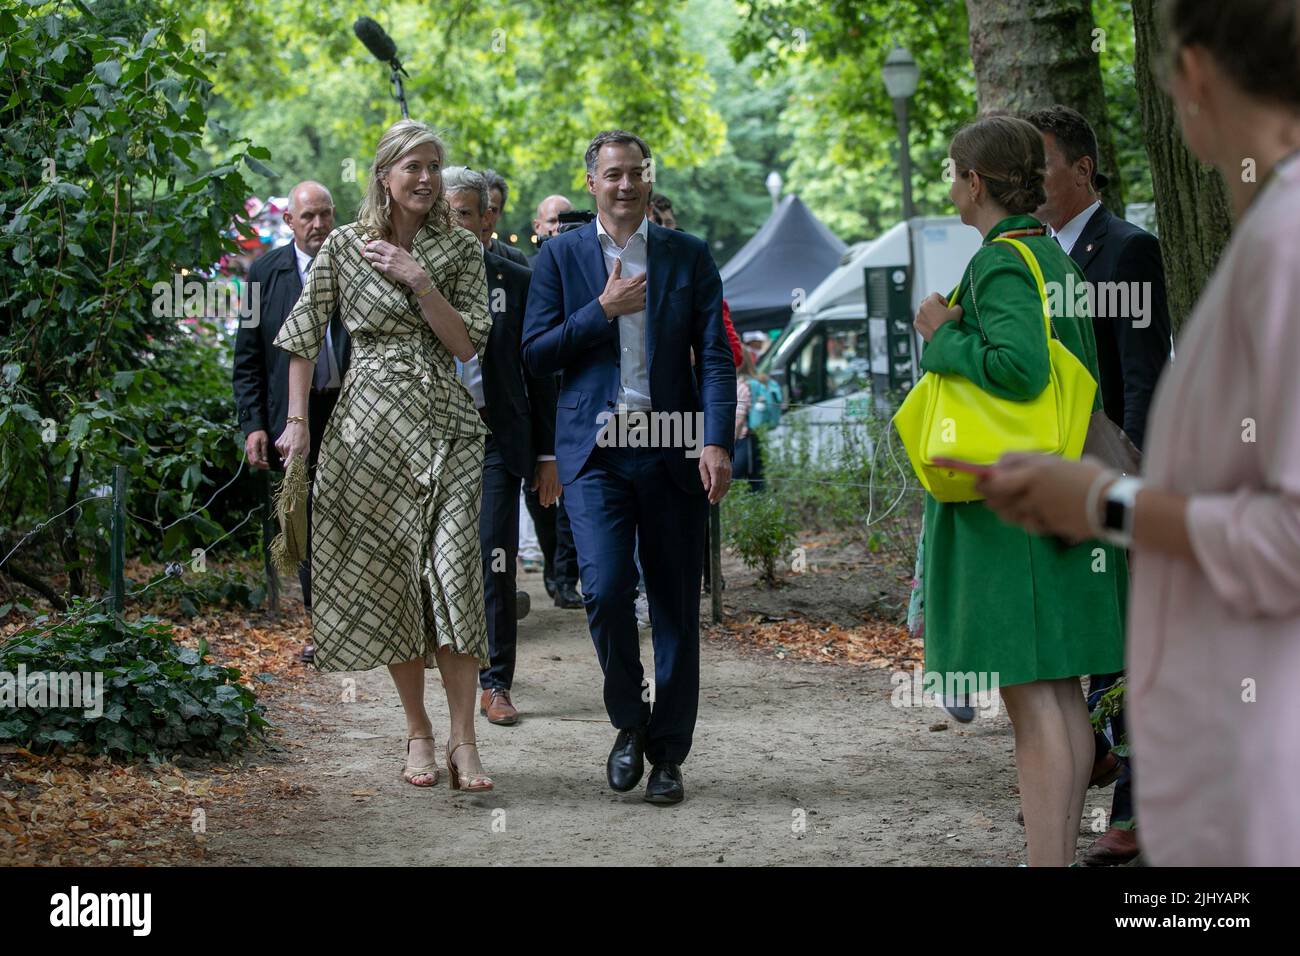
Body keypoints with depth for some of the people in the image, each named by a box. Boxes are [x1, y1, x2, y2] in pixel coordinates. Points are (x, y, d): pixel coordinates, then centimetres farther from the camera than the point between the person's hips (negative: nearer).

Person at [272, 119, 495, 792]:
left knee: (453, 570, -11)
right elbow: (301, 337, 8)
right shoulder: (344, 246, 4)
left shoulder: (460, 250, 6)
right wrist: (297, 420, 3)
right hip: (370, 425, 0)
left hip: (445, 424, 0)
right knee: (390, 574, 2)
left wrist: (417, 279, -10)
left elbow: (467, 344, -2)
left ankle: (462, 739, -10)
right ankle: (418, 732, 13)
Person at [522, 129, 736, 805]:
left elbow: (715, 357, 3)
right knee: (605, 589, -16)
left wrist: (717, 441, -10)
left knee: (675, 607, 3)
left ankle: (667, 755, 14)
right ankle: (629, 719, 9)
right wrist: (602, 310, -10)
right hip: (595, 450, -1)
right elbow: (535, 354, 2)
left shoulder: (688, 256, 8)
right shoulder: (561, 256, 7)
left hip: (672, 452, 1)